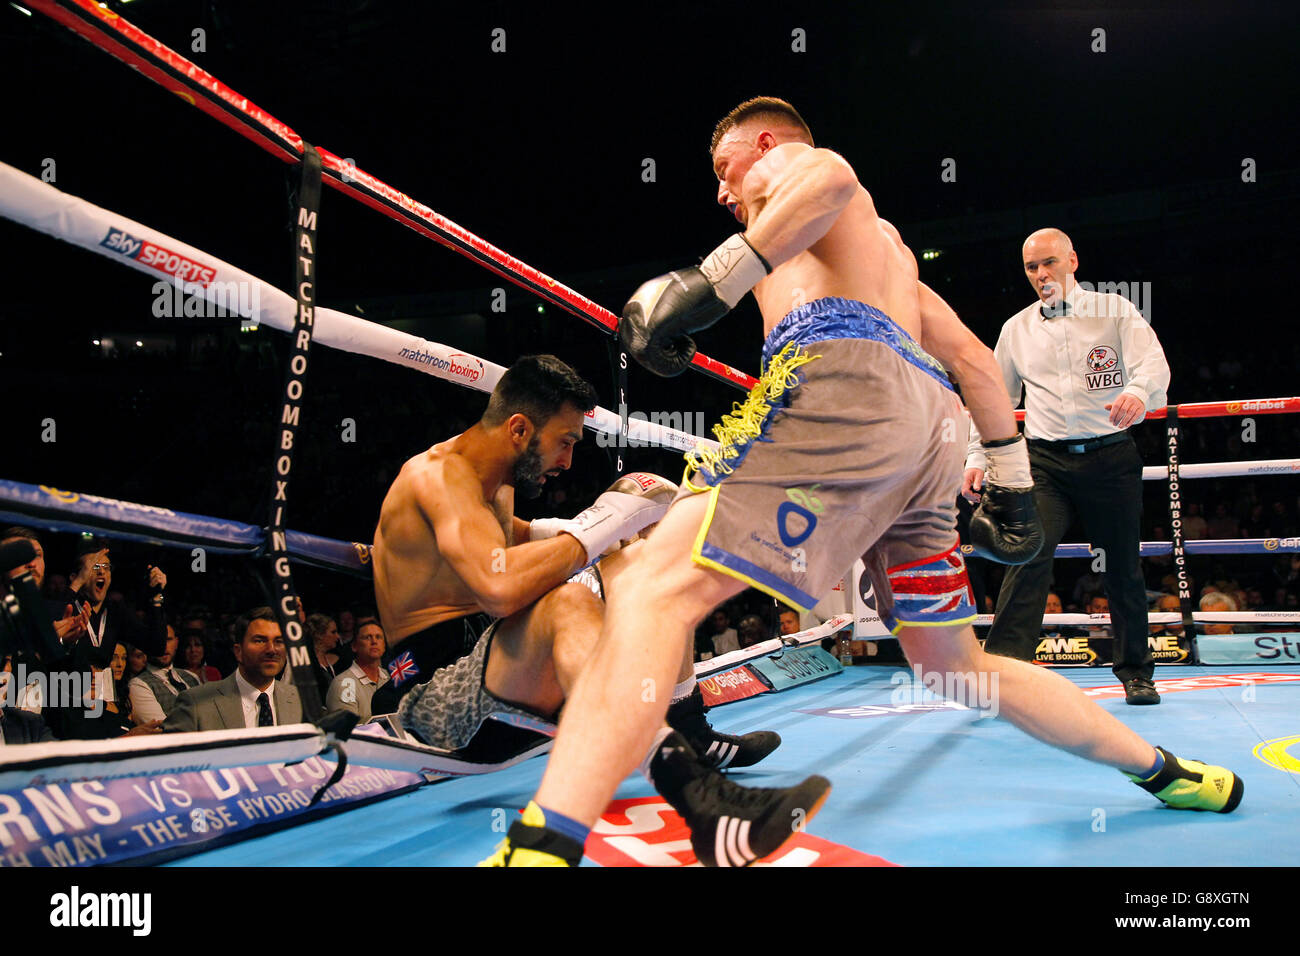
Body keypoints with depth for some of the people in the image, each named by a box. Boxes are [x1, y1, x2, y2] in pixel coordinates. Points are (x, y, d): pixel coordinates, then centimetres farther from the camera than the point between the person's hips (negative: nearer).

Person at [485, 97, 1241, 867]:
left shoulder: (780, 161, 19)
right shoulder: (886, 245, 41)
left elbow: (835, 175, -8)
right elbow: (973, 355, 35)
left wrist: (712, 282, -17)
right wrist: (1012, 482, 35)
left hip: (842, 375, -8)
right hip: (931, 413, 9)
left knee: (662, 584, -20)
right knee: (954, 664, 22)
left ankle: (541, 847, -37)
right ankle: (1168, 773, 35)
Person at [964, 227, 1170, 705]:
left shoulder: (1114, 310, 5)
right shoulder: (1016, 329, 12)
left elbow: (1153, 363, -8)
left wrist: (1137, 392, -31)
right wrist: (978, 456, 8)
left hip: (1110, 456, -1)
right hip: (1045, 461, 1)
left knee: (1123, 567, 5)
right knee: (1031, 552, -18)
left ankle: (1135, 671, 23)